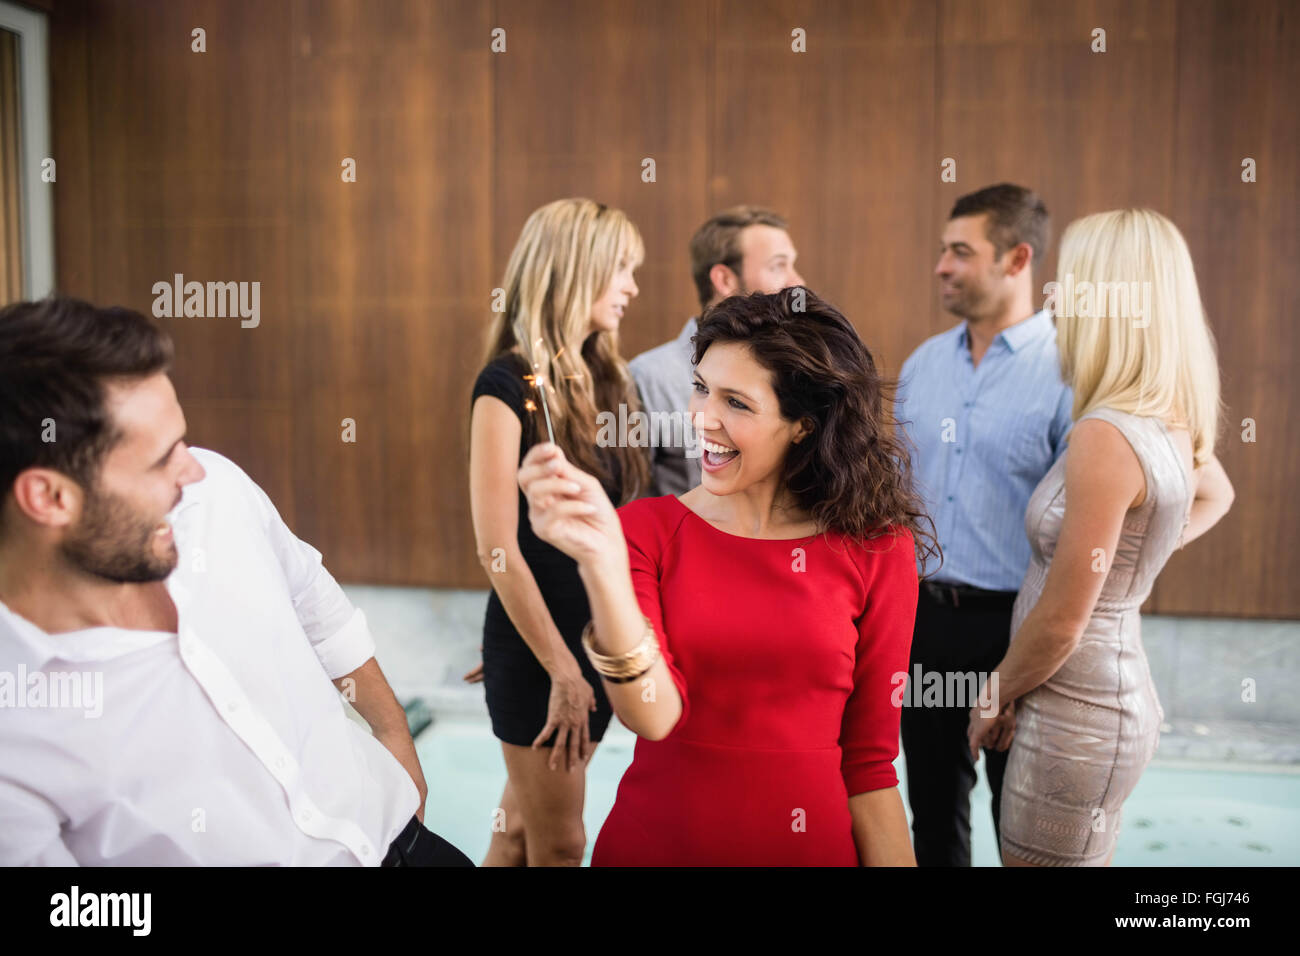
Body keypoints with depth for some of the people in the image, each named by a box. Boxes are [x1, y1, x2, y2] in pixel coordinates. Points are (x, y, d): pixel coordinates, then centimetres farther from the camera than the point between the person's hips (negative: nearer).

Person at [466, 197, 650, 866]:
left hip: (599, 632, 6)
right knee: (560, 845, 7)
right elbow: (497, 547, -17)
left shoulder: (602, 380, 7)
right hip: (535, 642, -6)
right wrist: (561, 666, -16)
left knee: (522, 832, 17)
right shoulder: (509, 383, -13)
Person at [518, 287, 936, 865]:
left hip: (812, 842, 0)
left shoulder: (877, 550, -8)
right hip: (653, 839, 0)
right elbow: (654, 715, -22)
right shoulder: (646, 528, -9)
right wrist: (600, 560, -34)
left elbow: (869, 760, -3)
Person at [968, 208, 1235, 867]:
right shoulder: (1173, 422, 2)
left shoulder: (1105, 437, -24)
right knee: (1086, 857, 22)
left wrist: (993, 697, -5)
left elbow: (1061, 622, -21)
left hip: (1076, 715, -9)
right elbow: (1215, 497, 27)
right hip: (1121, 695, 9)